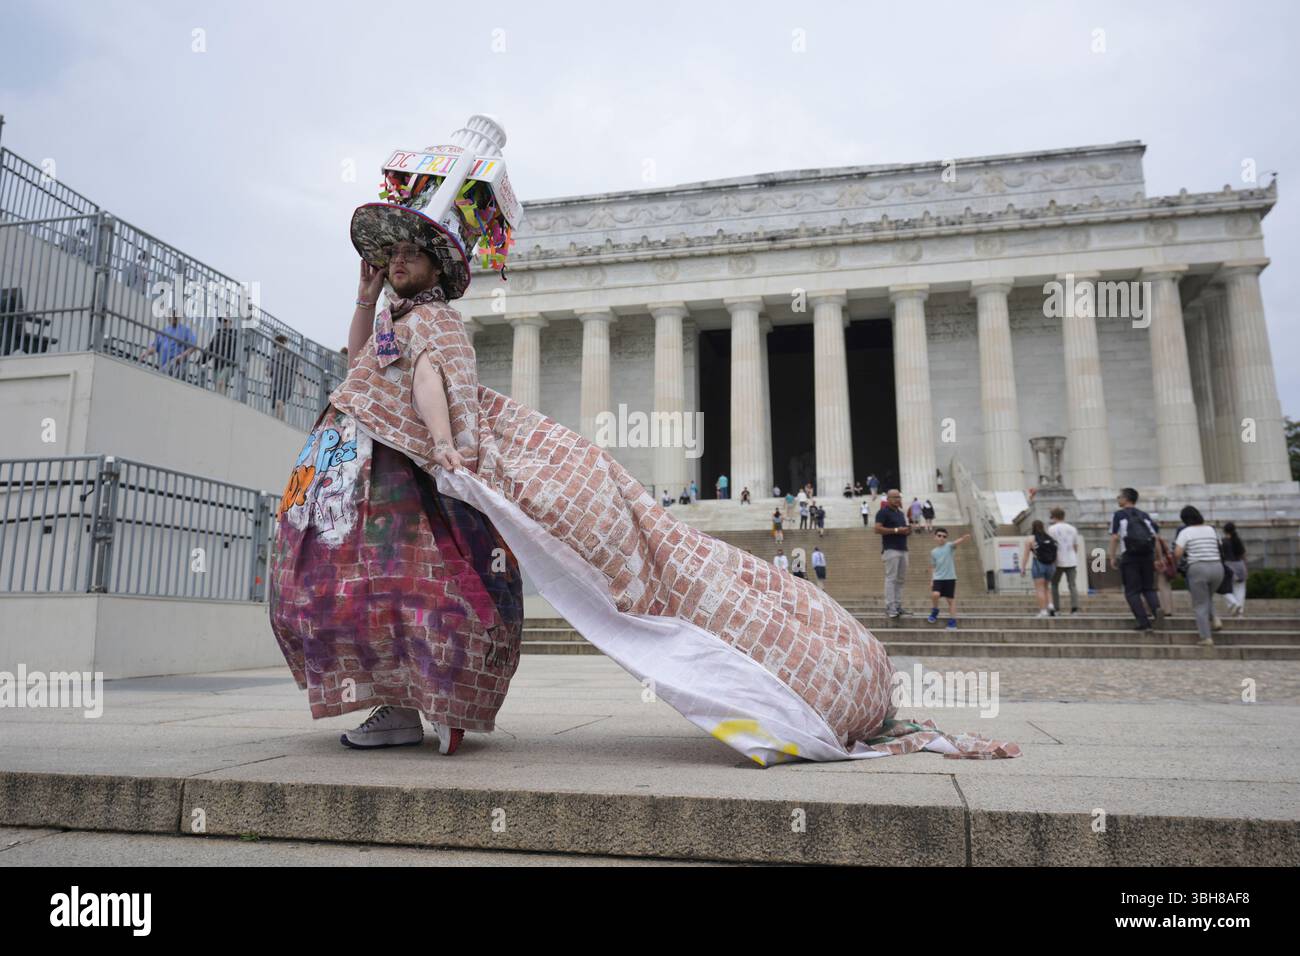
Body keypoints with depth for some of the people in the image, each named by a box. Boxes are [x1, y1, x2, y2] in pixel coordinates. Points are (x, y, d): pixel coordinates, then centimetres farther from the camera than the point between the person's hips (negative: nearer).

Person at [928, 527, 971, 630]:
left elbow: (957, 542, -24)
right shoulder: (933, 552, 8)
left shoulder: (949, 546, -3)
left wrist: (965, 538, -46)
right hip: (938, 578, 2)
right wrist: (931, 580, 8)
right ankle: (934, 611, 7)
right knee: (935, 594, -20)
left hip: (950, 578, -2)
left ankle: (952, 622, 7)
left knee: (951, 599, 1)